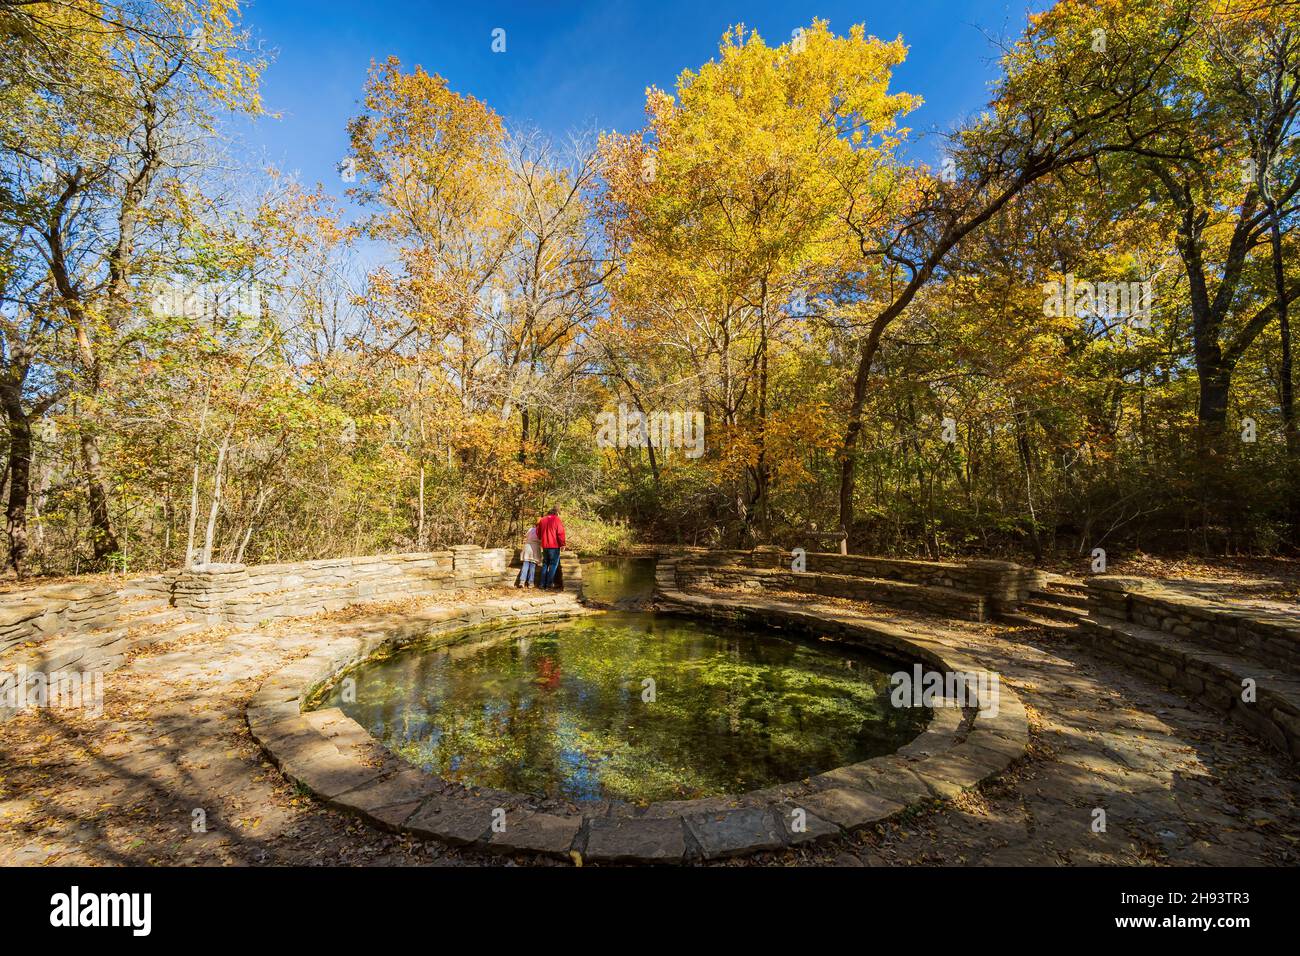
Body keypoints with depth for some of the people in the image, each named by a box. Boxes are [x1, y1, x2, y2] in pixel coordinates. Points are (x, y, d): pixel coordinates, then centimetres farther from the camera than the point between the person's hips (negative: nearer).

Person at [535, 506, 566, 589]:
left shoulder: (542, 520, 11)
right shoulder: (557, 520, -8)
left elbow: (538, 532, 17)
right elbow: (560, 533, -14)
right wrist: (562, 544, -7)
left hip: (545, 546, 6)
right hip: (554, 546, -6)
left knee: (545, 564, 15)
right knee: (553, 564, 2)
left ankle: (543, 583, 14)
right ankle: (549, 583, -2)